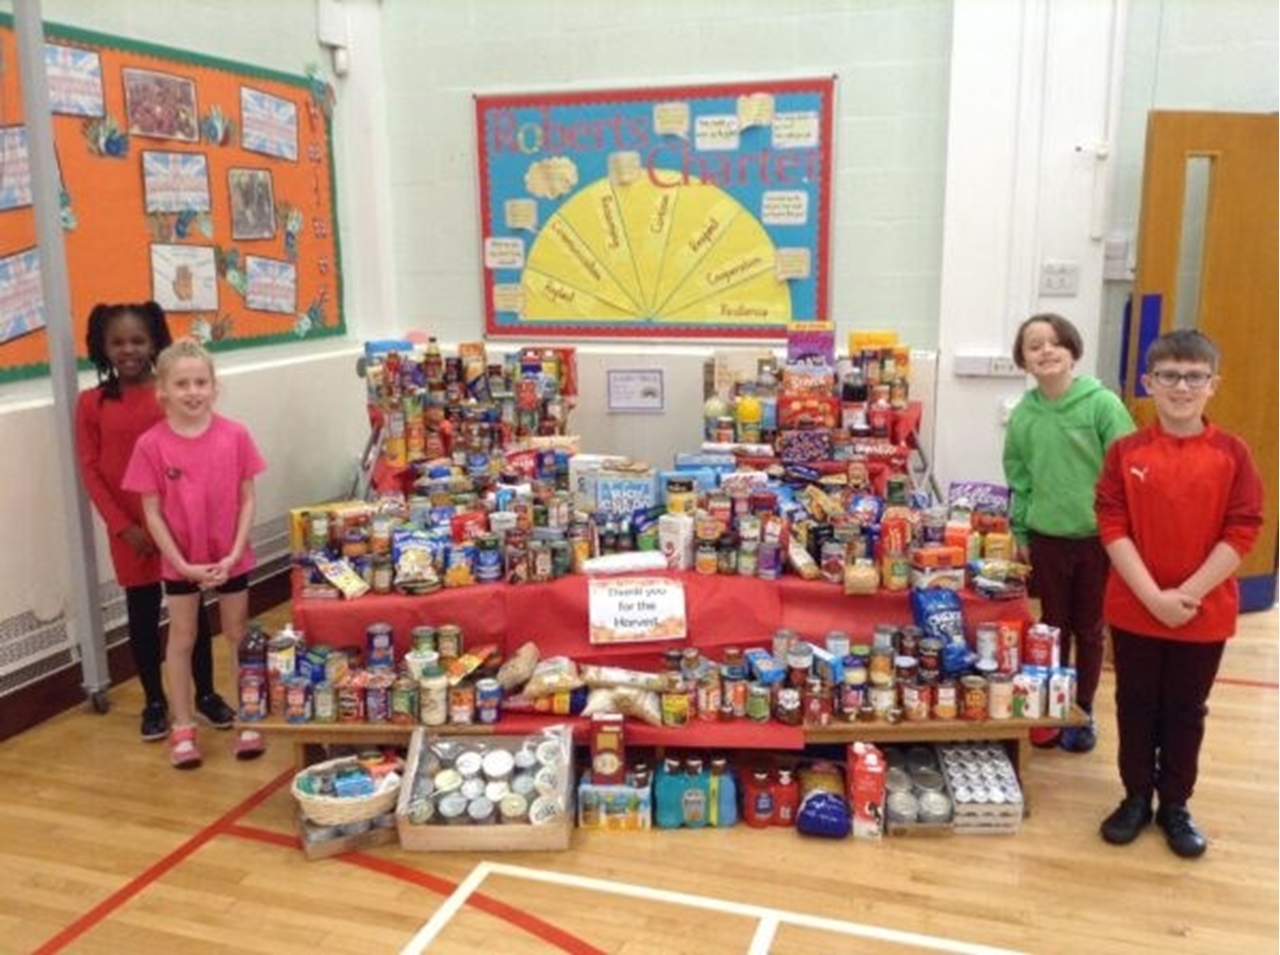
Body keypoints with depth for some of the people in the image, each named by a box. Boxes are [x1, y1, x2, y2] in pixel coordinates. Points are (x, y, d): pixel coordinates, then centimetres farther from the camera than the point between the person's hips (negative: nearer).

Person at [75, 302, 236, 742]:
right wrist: (124, 526, -9)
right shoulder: (91, 403, -3)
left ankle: (206, 693, 24)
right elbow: (90, 471, -3)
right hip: (130, 530, 0)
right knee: (142, 614, 10)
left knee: (193, 609, 9)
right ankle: (154, 702, 25)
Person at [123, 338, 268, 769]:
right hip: (180, 561, 0)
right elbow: (153, 512, -8)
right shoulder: (151, 444, -13)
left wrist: (234, 554, -12)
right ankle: (182, 727, 26)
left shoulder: (235, 435, -11)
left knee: (238, 635, 13)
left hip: (230, 557, 1)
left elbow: (247, 500, -5)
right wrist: (183, 564, -12)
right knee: (181, 639, 12)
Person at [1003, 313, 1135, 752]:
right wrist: (1020, 533, 6)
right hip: (1047, 538, 2)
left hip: (1098, 537, -2)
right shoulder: (1023, 415, -1)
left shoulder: (1103, 405, -12)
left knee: (1090, 630, 13)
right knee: (1054, 628, 14)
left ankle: (1083, 713, 30)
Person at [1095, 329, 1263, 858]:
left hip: (1205, 614, 0)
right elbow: (1112, 530, -9)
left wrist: (1187, 595, -15)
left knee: (1186, 712, 14)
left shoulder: (1232, 454, -5)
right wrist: (1154, 596, -17)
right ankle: (1136, 797, 30)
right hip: (1134, 609, 0)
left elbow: (1241, 534, -8)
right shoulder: (1125, 452, -5)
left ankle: (1175, 804, 30)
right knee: (1136, 707, 13)